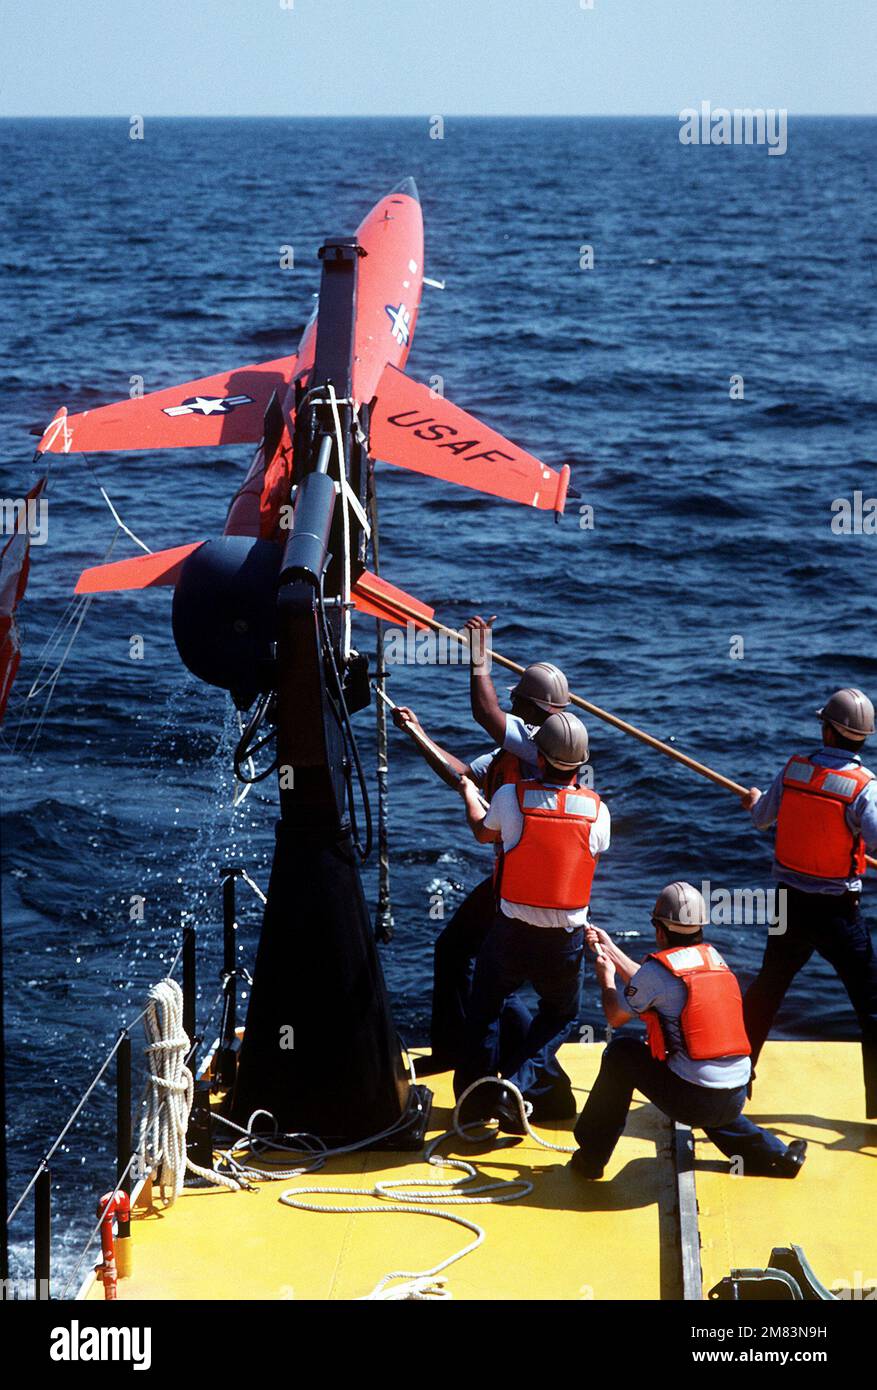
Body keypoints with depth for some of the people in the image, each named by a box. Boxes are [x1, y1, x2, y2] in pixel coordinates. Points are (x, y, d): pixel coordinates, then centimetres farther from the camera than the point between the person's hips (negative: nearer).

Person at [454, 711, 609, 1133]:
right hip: (566, 937, 1)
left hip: (512, 931, -1)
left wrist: (469, 792, 29)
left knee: (485, 1007, 22)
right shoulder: (597, 810, -9)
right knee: (560, 1015, 23)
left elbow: (484, 832, 9)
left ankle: (473, 1094, 21)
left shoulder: (511, 796, -12)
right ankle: (516, 1086, 6)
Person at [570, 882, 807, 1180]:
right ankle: (776, 1155, 27)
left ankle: (591, 1157, 17)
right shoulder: (713, 956, 11)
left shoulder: (657, 968, -9)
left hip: (692, 1100, -7)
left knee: (620, 1053, 13)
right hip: (735, 1101, 7)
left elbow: (615, 1018, 8)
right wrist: (609, 948, 34)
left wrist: (606, 976, 28)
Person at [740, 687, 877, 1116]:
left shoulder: (794, 768, -4)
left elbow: (761, 818, 12)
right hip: (838, 911, -5)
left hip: (791, 902, 5)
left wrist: (755, 801, 34)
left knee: (767, 986, 23)